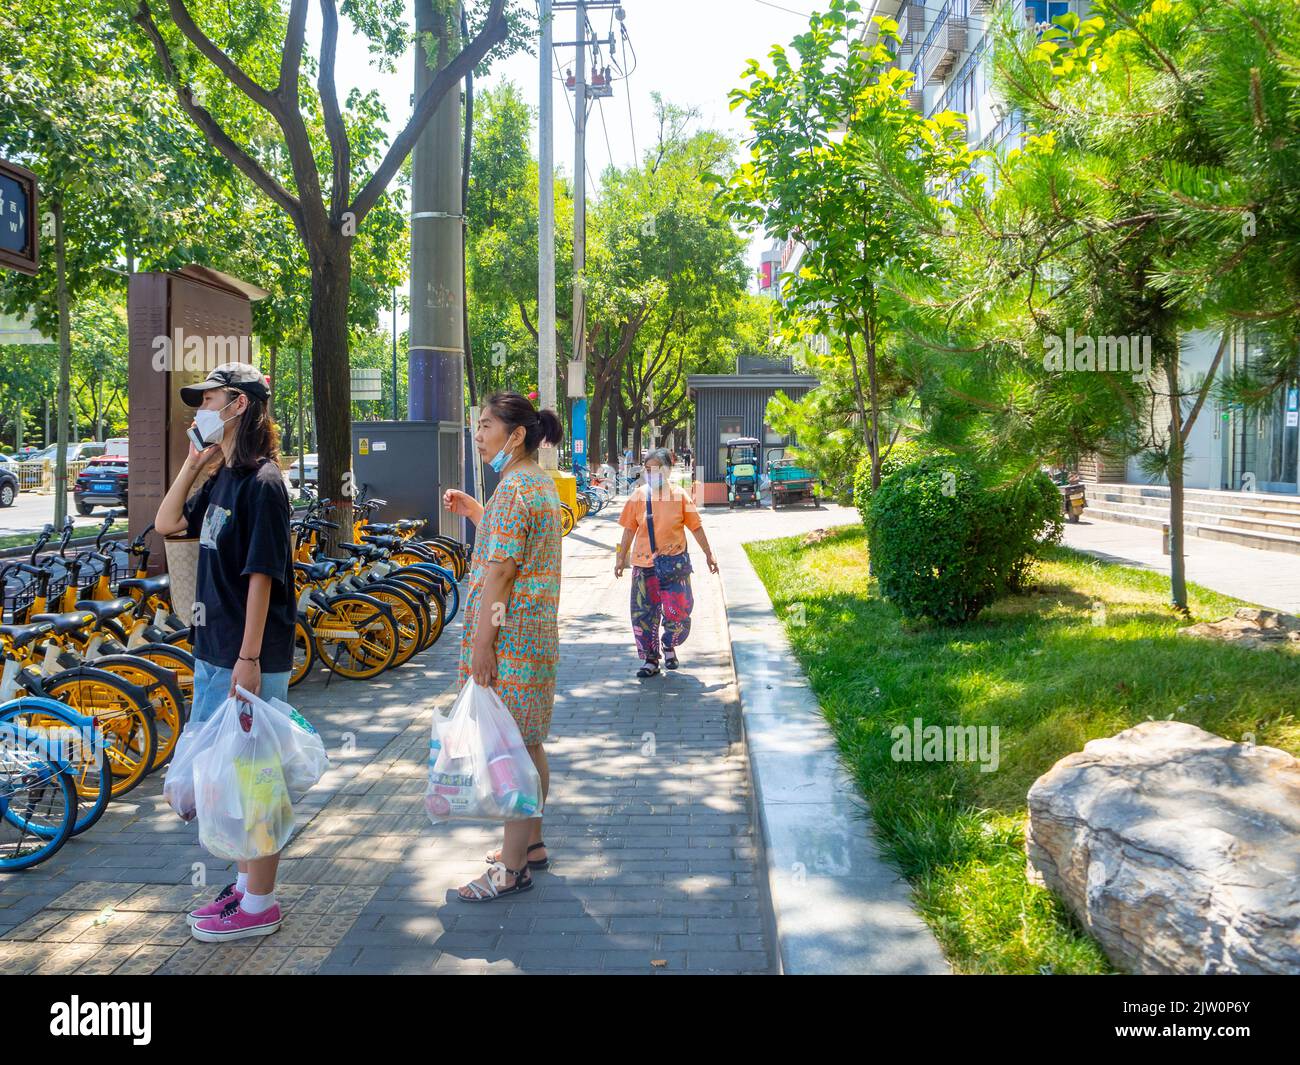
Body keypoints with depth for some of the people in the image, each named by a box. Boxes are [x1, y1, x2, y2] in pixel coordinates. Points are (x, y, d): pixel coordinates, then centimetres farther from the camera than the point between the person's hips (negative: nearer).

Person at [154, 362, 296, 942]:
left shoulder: (261, 483, -16)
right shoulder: (221, 479, 11)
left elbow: (261, 577, -19)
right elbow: (167, 523, 18)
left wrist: (248, 659, -20)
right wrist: (193, 463, 8)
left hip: (248, 659, -9)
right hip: (212, 654, 9)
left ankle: (259, 905, 12)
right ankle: (246, 882, 31)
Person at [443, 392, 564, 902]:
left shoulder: (513, 488, -18)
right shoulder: (541, 482, 14)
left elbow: (500, 571, -21)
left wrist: (482, 642, -18)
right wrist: (475, 512, 19)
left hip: (509, 635, -10)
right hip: (537, 631, 10)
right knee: (529, 745, 19)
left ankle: (513, 869, 7)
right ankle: (531, 844, 32)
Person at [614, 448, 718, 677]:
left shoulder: (680, 495, -2)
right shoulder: (638, 496, 0)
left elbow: (696, 527, 4)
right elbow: (629, 529, 7)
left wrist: (708, 554, 6)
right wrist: (621, 557, 8)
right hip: (644, 563, 1)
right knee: (643, 612, 1)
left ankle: (670, 646, 30)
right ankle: (650, 659, 14)